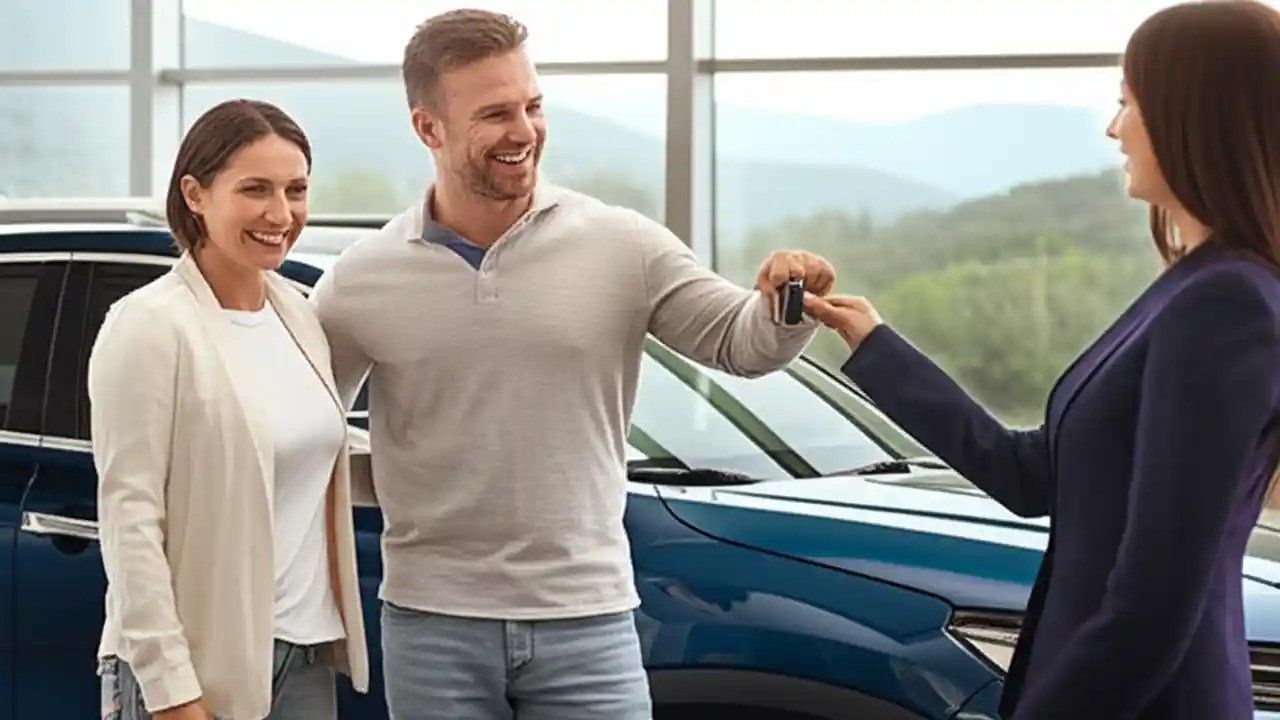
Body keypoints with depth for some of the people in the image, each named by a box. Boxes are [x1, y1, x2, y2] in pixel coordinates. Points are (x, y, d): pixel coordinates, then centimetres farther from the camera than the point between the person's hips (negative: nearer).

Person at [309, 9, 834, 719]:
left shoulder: (622, 248, -2)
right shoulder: (362, 279, 0)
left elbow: (736, 341, 2)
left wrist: (781, 308, -20)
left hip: (587, 621, 0)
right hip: (432, 624, 1)